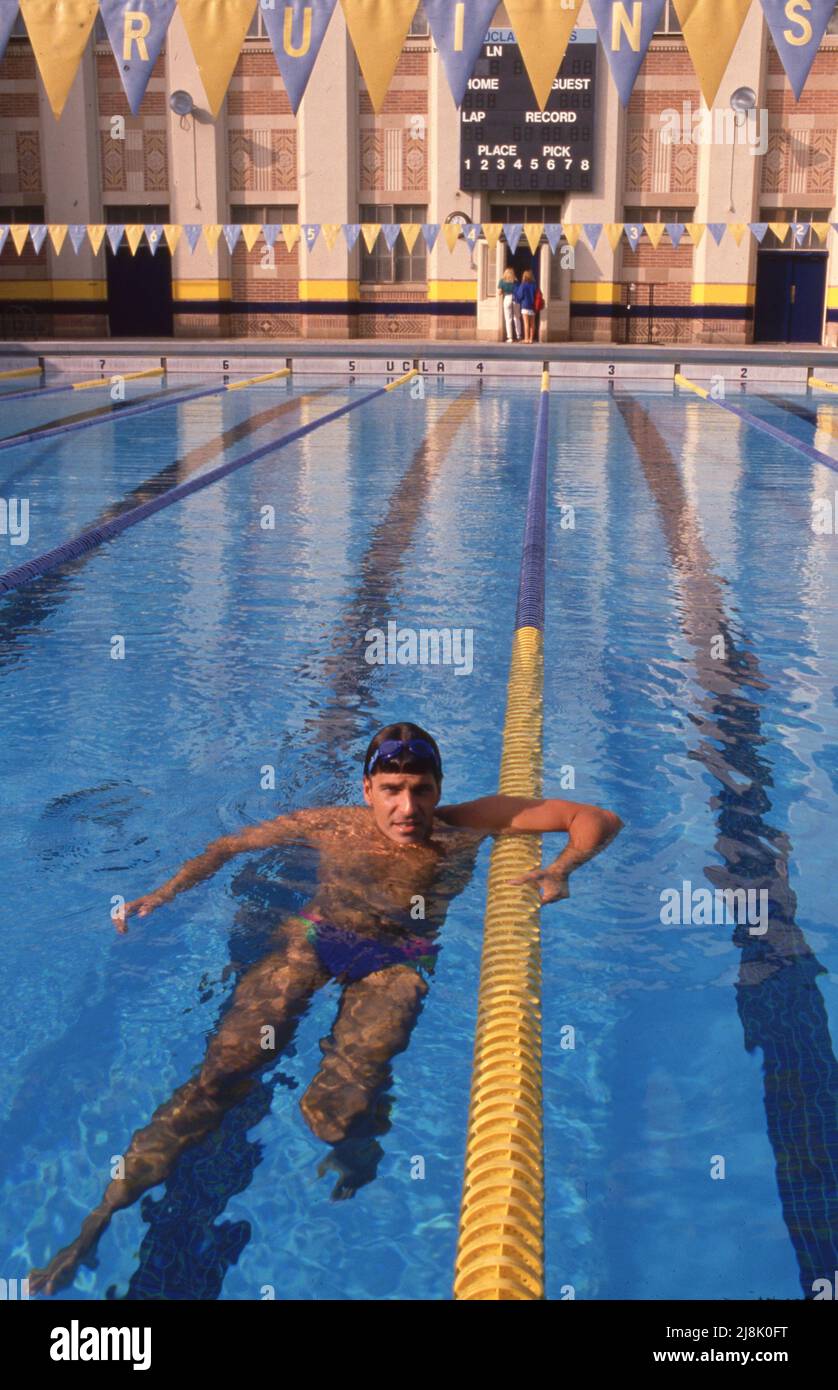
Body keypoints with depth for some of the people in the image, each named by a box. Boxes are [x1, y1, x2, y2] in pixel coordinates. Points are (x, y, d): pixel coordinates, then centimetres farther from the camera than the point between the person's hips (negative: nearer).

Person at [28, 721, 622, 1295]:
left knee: (337, 1108, -28)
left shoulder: (465, 826, 2)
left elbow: (600, 819, 3)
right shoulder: (332, 826, 6)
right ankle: (94, 1226, -13)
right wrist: (166, 892, 3)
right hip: (312, 939, 2)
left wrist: (560, 871, -16)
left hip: (397, 963, -1)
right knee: (221, 1071, -16)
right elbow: (229, 845, 16)